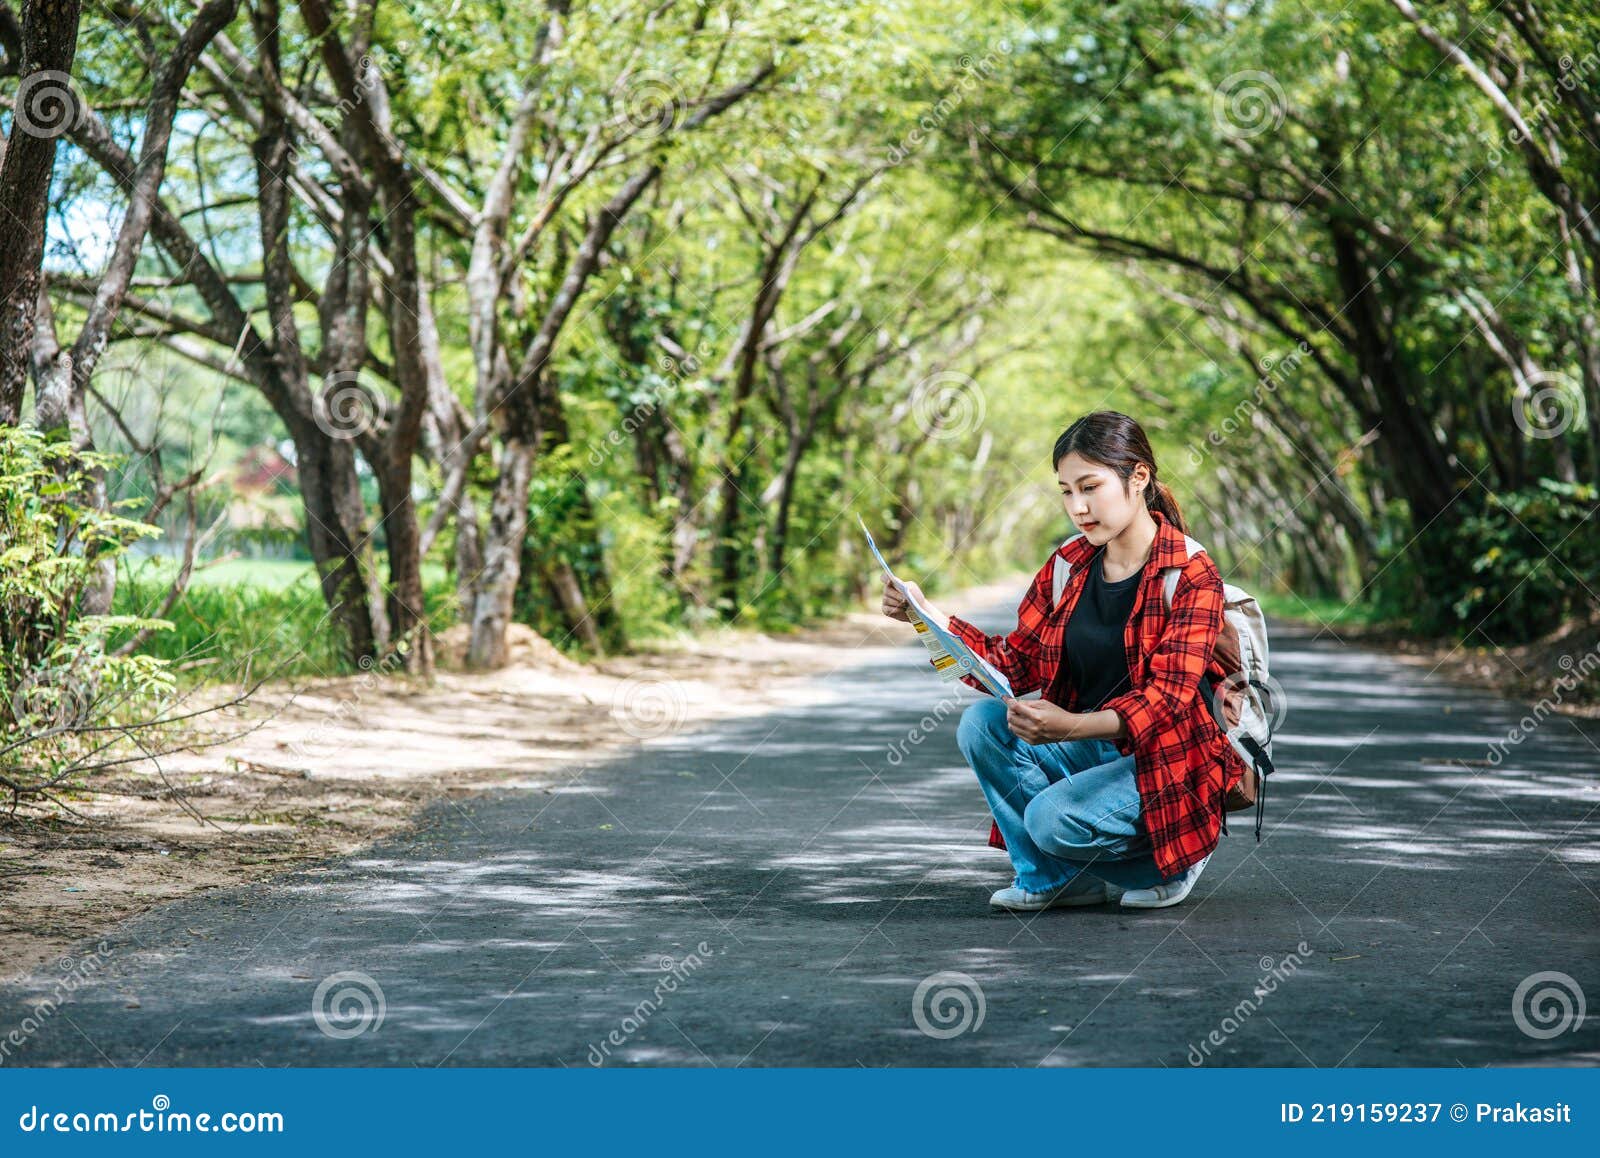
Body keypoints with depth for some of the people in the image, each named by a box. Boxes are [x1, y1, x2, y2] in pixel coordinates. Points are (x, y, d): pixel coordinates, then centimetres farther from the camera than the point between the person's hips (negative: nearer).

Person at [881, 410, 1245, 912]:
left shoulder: (1191, 574, -14)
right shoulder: (1069, 565, 5)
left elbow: (1169, 696, -24)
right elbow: (1016, 662, 2)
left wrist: (1070, 727, -40)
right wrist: (928, 615, -11)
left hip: (1168, 760, -6)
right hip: (1086, 750, 6)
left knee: (1054, 818, -29)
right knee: (981, 722, -16)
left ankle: (1169, 856, 2)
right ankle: (1051, 877, 0)